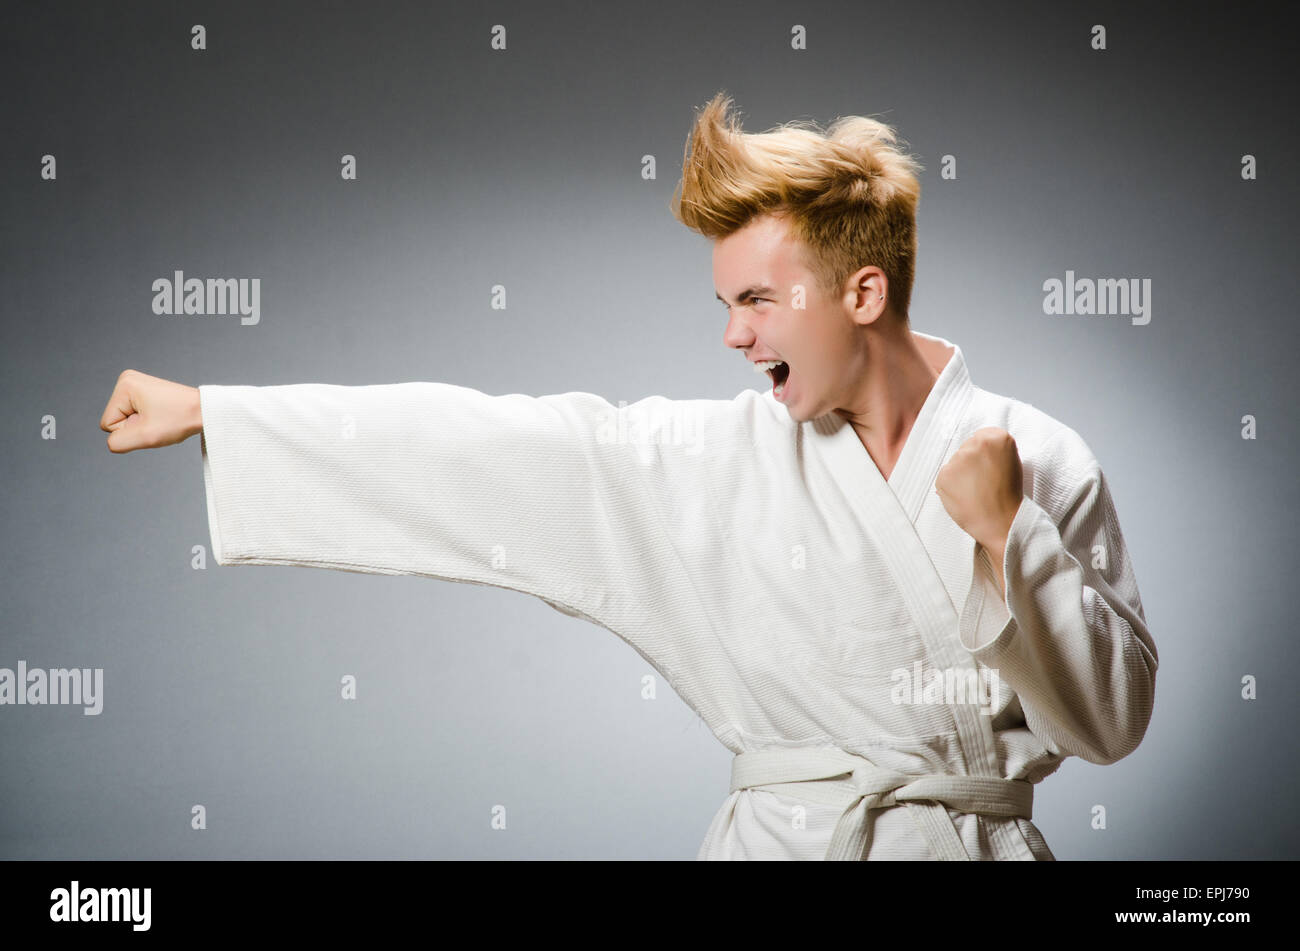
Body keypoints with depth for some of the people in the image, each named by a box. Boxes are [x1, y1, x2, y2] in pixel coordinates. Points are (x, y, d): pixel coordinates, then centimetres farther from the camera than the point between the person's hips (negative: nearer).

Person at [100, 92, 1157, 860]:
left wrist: (1010, 537, -16)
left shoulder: (1040, 463, -4)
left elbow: (1113, 719, -3)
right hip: (777, 834, 1)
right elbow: (479, 448, -3)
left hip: (973, 835, -1)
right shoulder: (712, 459, -1)